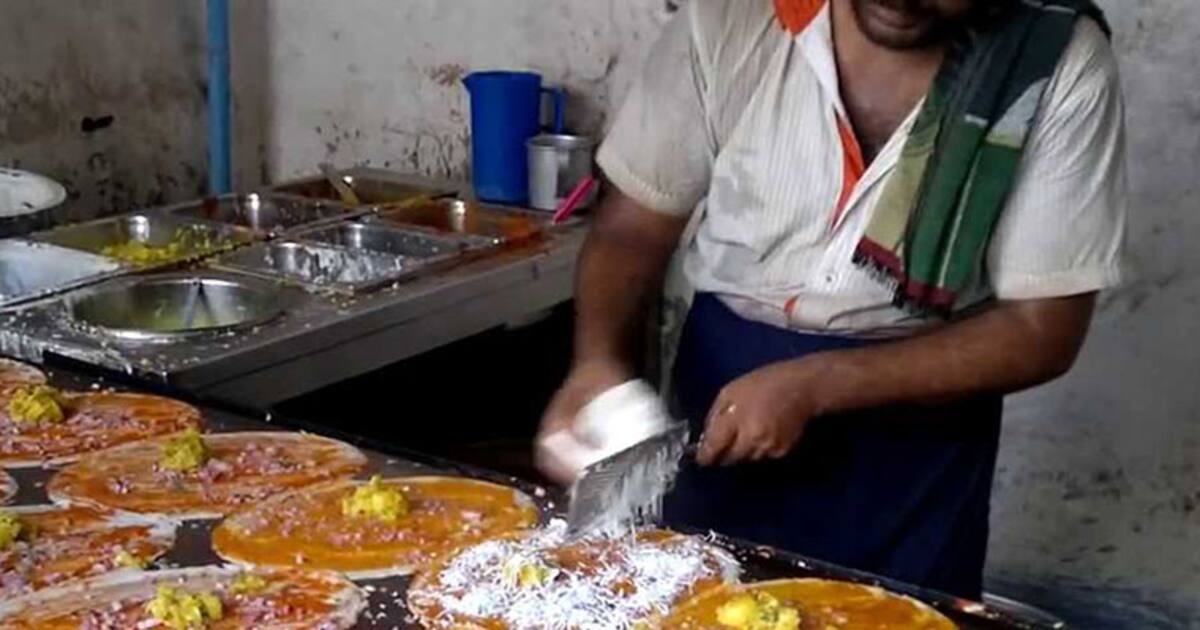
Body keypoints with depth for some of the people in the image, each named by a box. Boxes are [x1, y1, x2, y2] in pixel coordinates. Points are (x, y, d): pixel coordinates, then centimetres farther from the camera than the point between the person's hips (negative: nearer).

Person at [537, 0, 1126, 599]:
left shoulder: (1064, 67, -18)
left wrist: (815, 385, -23)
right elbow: (633, 227, -5)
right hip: (721, 406, 2)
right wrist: (599, 359, -25)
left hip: (914, 444, -1)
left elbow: (1042, 329, -15)